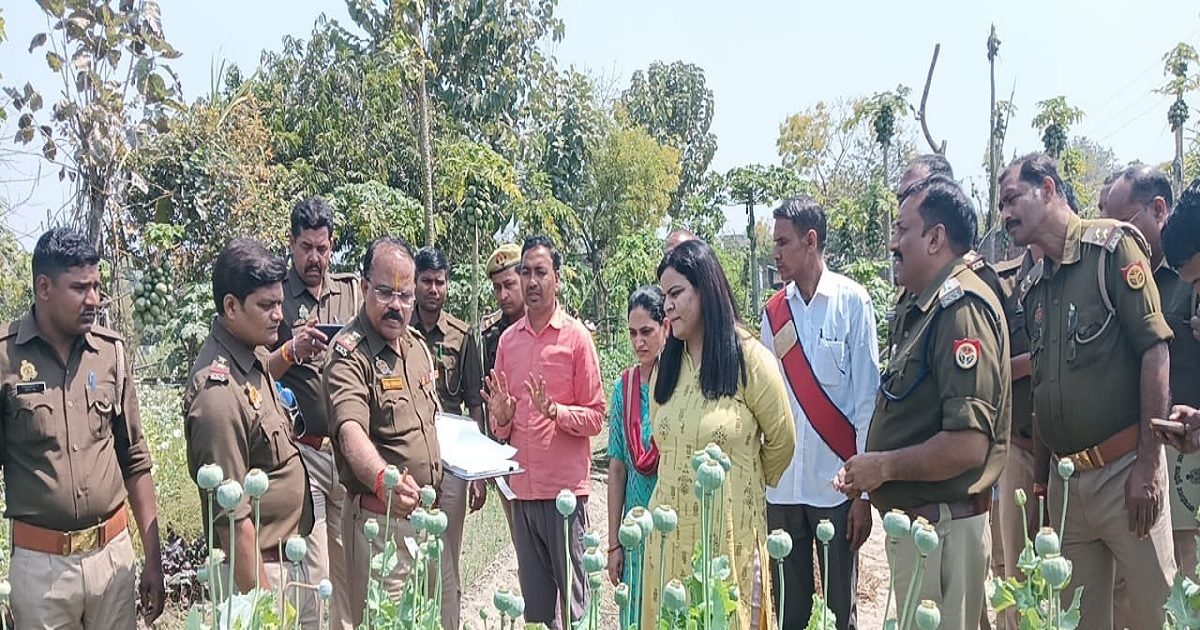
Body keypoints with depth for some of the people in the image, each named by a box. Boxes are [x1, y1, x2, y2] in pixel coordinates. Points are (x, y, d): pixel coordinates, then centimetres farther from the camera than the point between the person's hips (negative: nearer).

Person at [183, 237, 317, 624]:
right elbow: (232, 517, -25)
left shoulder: (254, 356, 1)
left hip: (290, 558, 9)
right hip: (257, 568, -9)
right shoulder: (219, 391, -25)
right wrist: (261, 603, -22)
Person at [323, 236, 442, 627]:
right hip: (380, 517, -8)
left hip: (425, 510, 8)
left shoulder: (417, 344, 8)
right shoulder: (349, 355, -17)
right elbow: (350, 432, -34)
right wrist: (383, 479, -52)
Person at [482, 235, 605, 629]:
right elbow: (499, 428, 15)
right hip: (522, 489, 5)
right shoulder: (507, 339, 10)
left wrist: (553, 410, -19)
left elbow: (596, 417, -4)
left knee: (572, 598, 2)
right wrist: (501, 416, -7)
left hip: (565, 489, -4)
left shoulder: (576, 336, -3)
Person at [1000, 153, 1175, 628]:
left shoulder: (1113, 246, -6)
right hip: (1065, 478, 6)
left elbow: (1155, 350, -13)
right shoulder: (1035, 285, 12)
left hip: (1124, 469, -6)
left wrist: (1148, 465, -17)